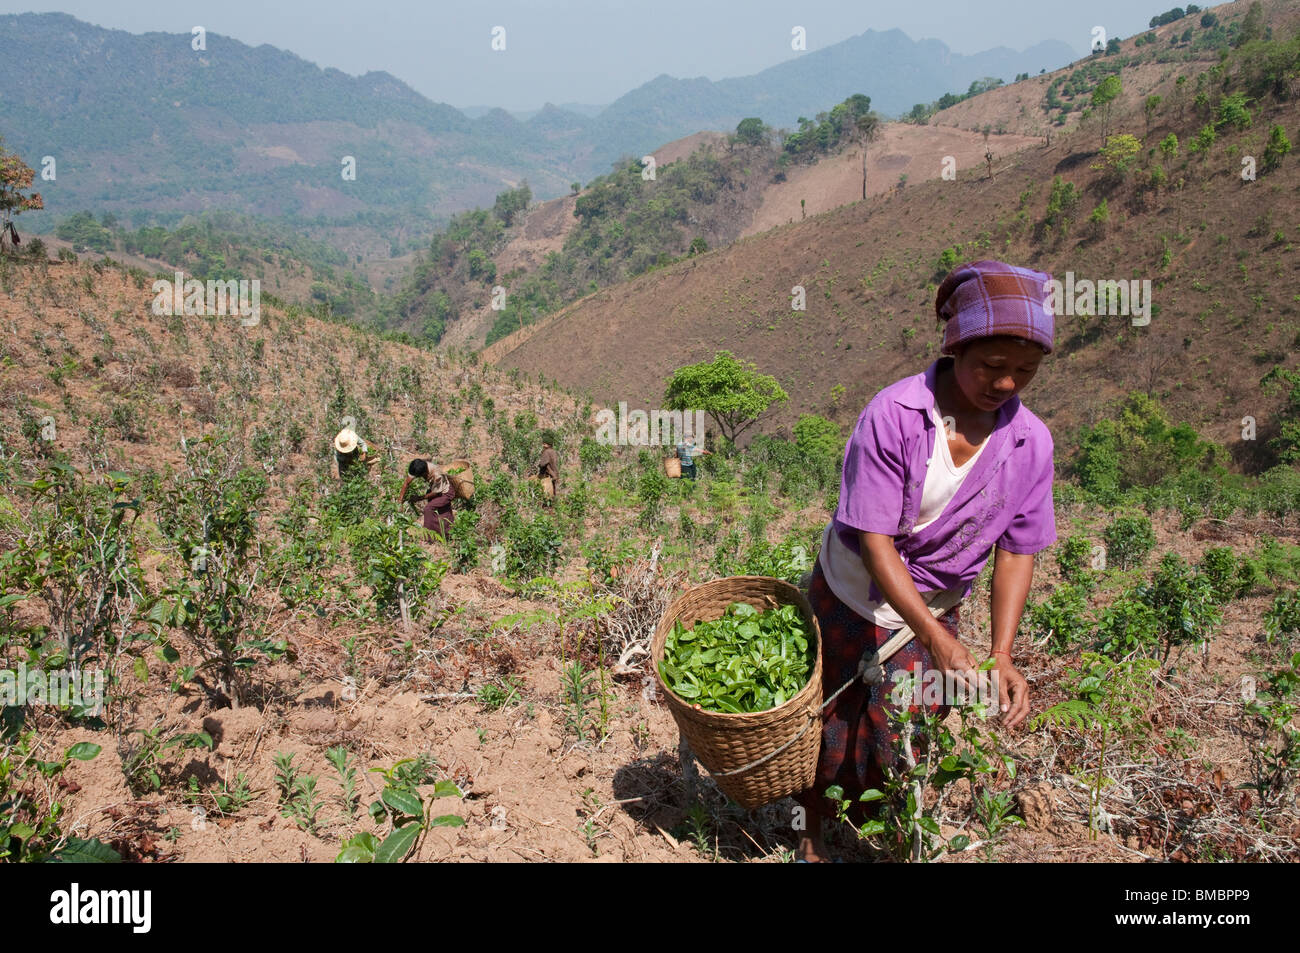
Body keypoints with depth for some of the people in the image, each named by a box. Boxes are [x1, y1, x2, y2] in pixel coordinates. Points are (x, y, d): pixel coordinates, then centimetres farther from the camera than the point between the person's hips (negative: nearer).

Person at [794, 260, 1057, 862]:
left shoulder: (1030, 441, -12)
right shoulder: (891, 416, -25)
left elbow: (1016, 552, -6)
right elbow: (876, 542, -26)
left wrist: (1002, 655, -18)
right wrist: (939, 642, -32)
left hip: (933, 611, 3)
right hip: (849, 601, -2)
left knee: (900, 748, 6)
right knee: (829, 736, 13)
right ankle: (812, 839, 39)